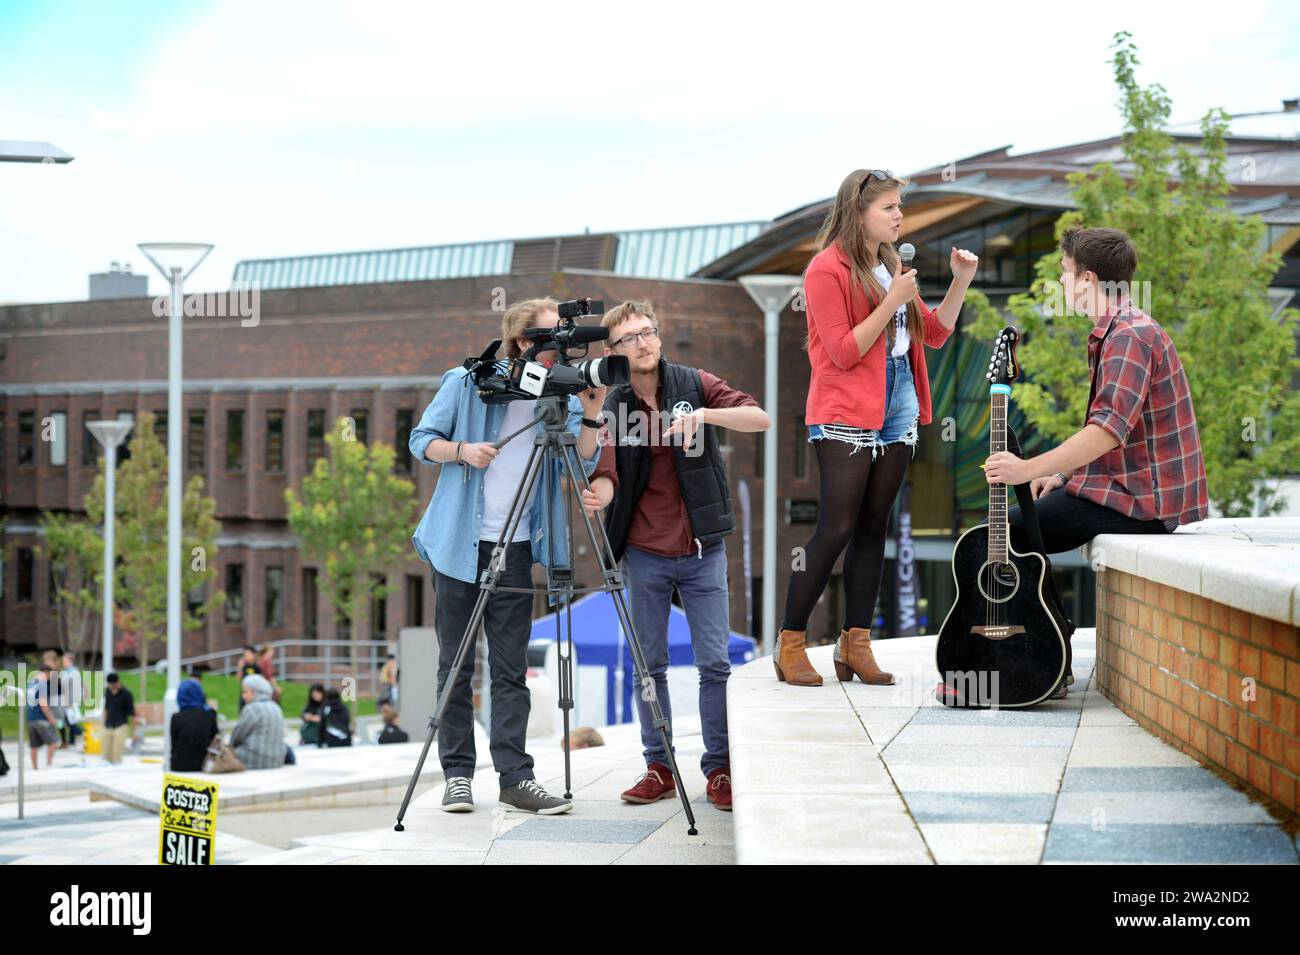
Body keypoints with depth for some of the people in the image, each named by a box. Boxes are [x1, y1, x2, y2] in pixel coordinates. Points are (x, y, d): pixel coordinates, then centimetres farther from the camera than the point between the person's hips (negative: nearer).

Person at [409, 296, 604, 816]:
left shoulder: (562, 397, 5)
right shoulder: (467, 383, -3)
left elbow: (581, 466, -2)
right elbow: (421, 440, 3)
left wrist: (591, 414, -16)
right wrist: (461, 451, -15)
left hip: (515, 547, 2)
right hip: (459, 541, -2)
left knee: (511, 668, 1)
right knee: (455, 664, 2)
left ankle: (515, 778, -1)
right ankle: (457, 775, 8)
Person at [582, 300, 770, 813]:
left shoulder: (694, 385, -2)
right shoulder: (611, 408, -1)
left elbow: (760, 418, -12)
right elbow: (607, 473, -13)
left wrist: (705, 413, -28)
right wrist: (598, 494, -36)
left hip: (703, 550, -1)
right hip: (644, 554, 1)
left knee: (716, 662, -2)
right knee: (649, 664, 5)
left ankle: (719, 769, 7)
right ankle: (659, 768, 15)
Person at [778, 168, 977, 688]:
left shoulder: (890, 266, 15)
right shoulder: (828, 270, -9)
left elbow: (933, 333, 17)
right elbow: (843, 352, -15)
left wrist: (960, 283, 6)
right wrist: (891, 301, -18)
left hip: (896, 412, 8)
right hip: (846, 416, -7)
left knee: (873, 528, 5)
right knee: (836, 528, -10)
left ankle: (856, 643, 8)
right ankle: (791, 641, -2)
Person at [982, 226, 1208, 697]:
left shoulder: (1130, 337, -18)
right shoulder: (1119, 331, 17)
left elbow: (1108, 429, -29)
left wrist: (1031, 469, -28)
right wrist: (1061, 474, 12)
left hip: (1143, 501, -11)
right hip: (1137, 489, 11)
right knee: (1017, 523, 20)